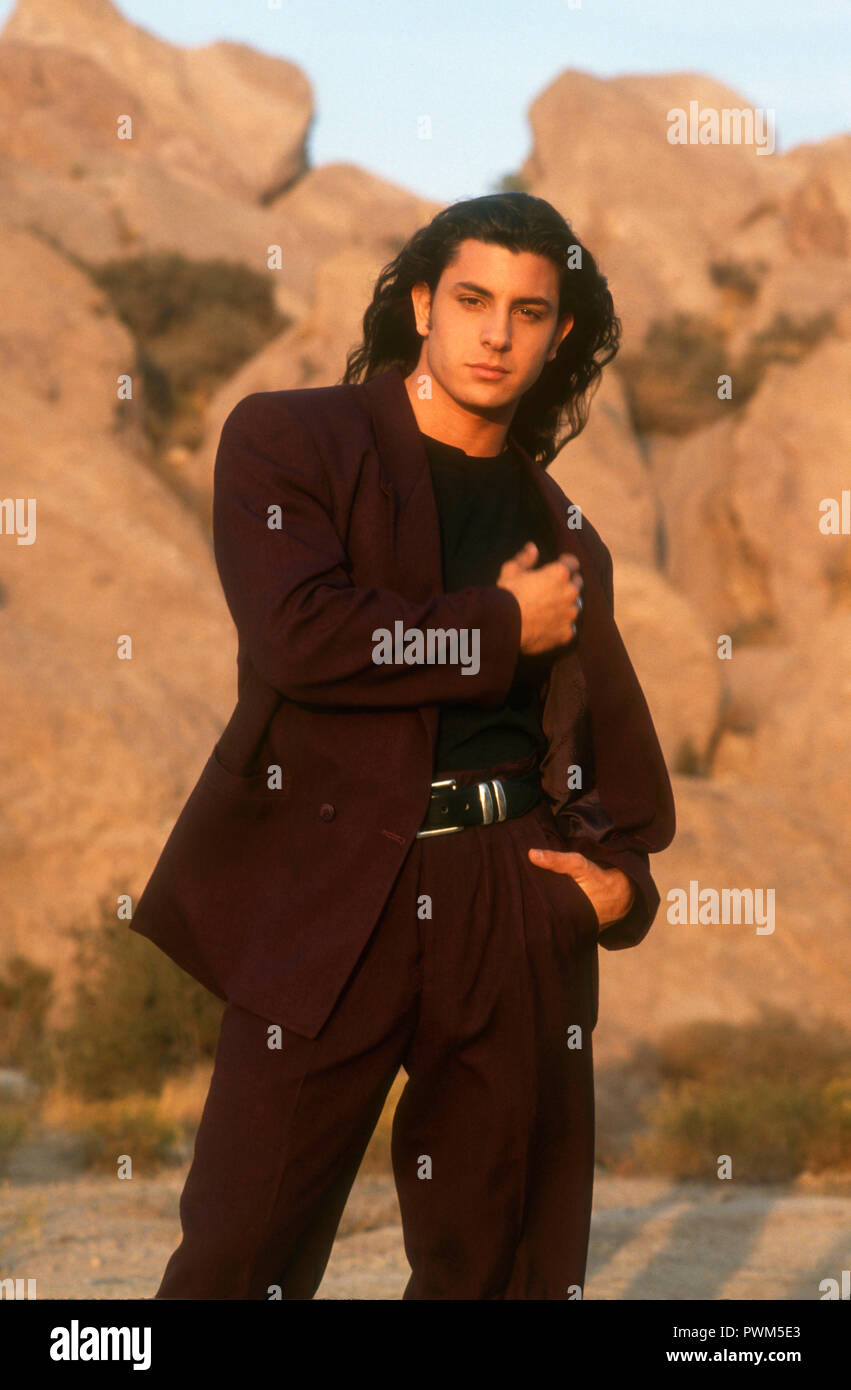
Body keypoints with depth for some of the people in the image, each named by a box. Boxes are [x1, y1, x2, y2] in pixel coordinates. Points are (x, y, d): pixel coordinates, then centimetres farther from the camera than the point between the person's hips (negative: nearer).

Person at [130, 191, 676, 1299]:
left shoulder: (563, 533, 18)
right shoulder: (286, 440, 5)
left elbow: (618, 744, 25)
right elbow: (301, 636, -12)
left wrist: (621, 871, 5)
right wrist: (501, 626, -2)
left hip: (519, 903, 4)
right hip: (331, 896, -4)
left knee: (507, 1262, 7)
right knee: (242, 1257, -5)